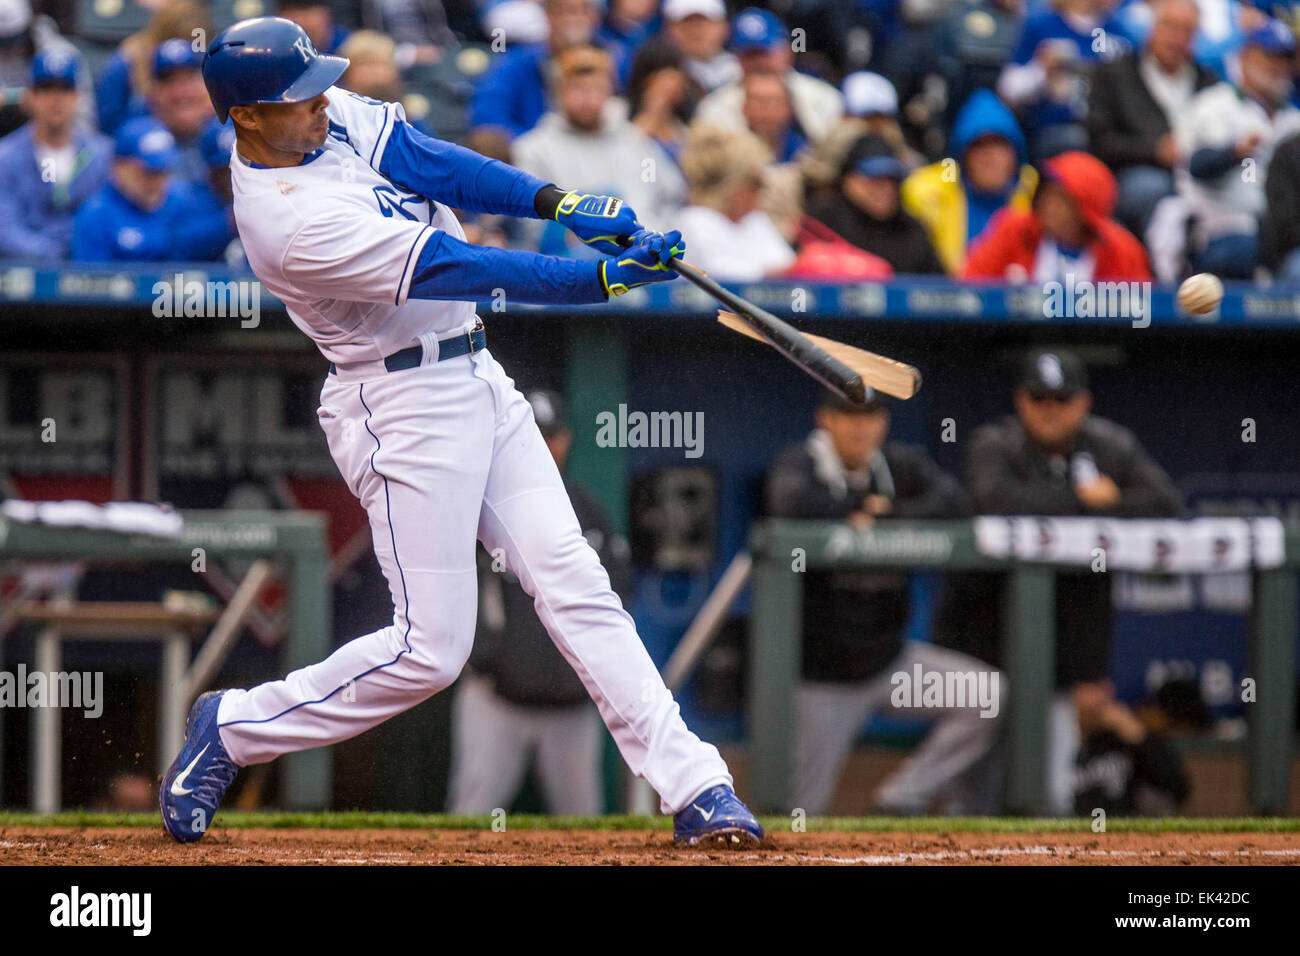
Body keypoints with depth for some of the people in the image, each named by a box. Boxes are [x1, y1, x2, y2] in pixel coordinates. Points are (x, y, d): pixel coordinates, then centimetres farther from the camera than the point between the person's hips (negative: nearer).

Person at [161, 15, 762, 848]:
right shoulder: (292, 223, -25)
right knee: (431, 647, -5)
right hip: (403, 410, -9)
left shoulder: (330, 118, 1)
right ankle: (234, 730, 12)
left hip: (479, 383, 9)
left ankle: (693, 786, -2)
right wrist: (606, 278, -26)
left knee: (573, 582, 1)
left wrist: (557, 203, -19)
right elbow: (460, 271, -26)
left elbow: (426, 161, -5)